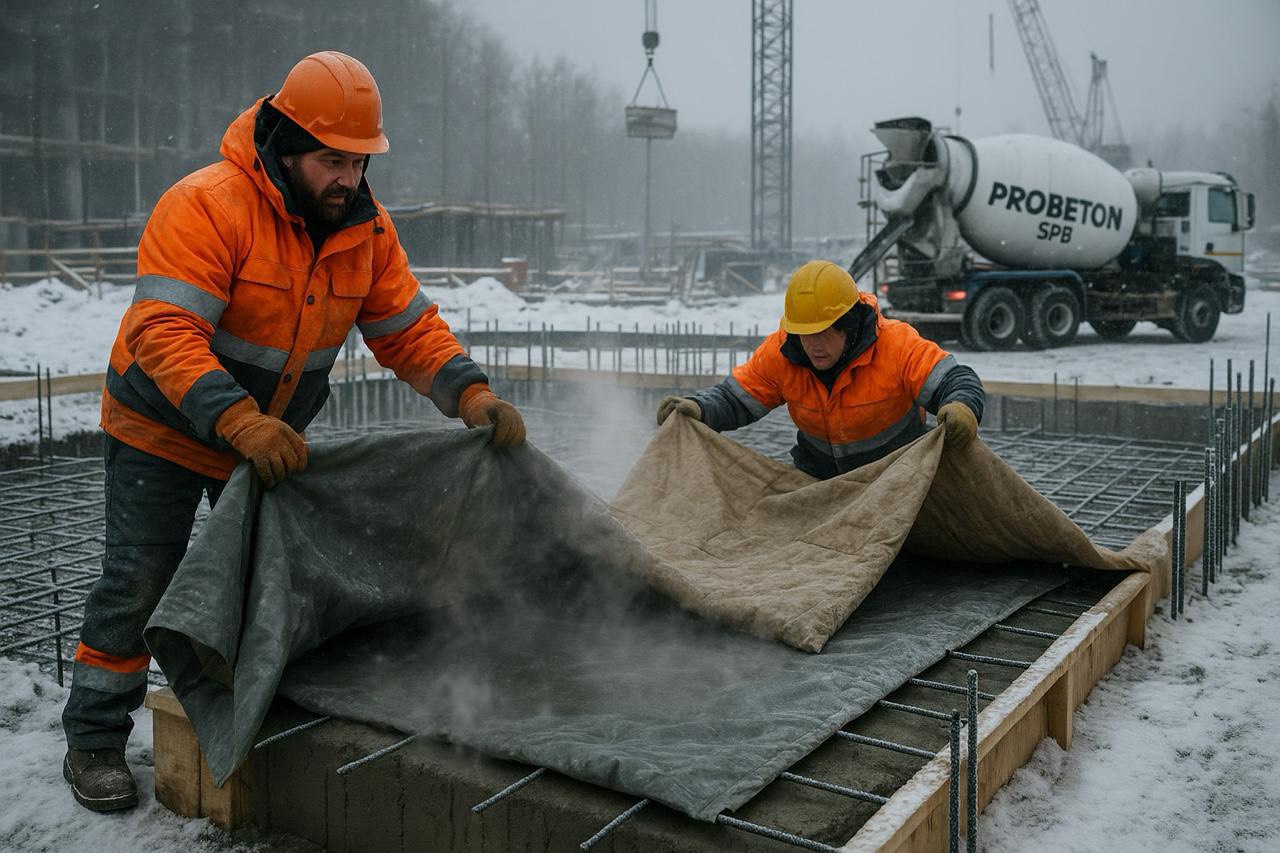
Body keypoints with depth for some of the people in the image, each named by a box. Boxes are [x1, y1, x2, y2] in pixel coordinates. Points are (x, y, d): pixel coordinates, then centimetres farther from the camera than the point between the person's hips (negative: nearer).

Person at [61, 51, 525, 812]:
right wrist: (238, 422, -49)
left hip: (273, 437, 6)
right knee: (140, 580, -1)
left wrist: (470, 393, -25)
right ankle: (95, 740, 18)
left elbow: (409, 327, -8)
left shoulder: (366, 226, -8)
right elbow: (163, 332, -37)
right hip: (163, 430, -5)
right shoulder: (206, 206, -28)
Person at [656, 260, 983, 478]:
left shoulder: (898, 344, -25)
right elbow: (734, 398, -9)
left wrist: (962, 408, -52)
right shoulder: (779, 353, -15)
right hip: (819, 477, 3)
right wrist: (697, 408, -30)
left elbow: (959, 382, -27)